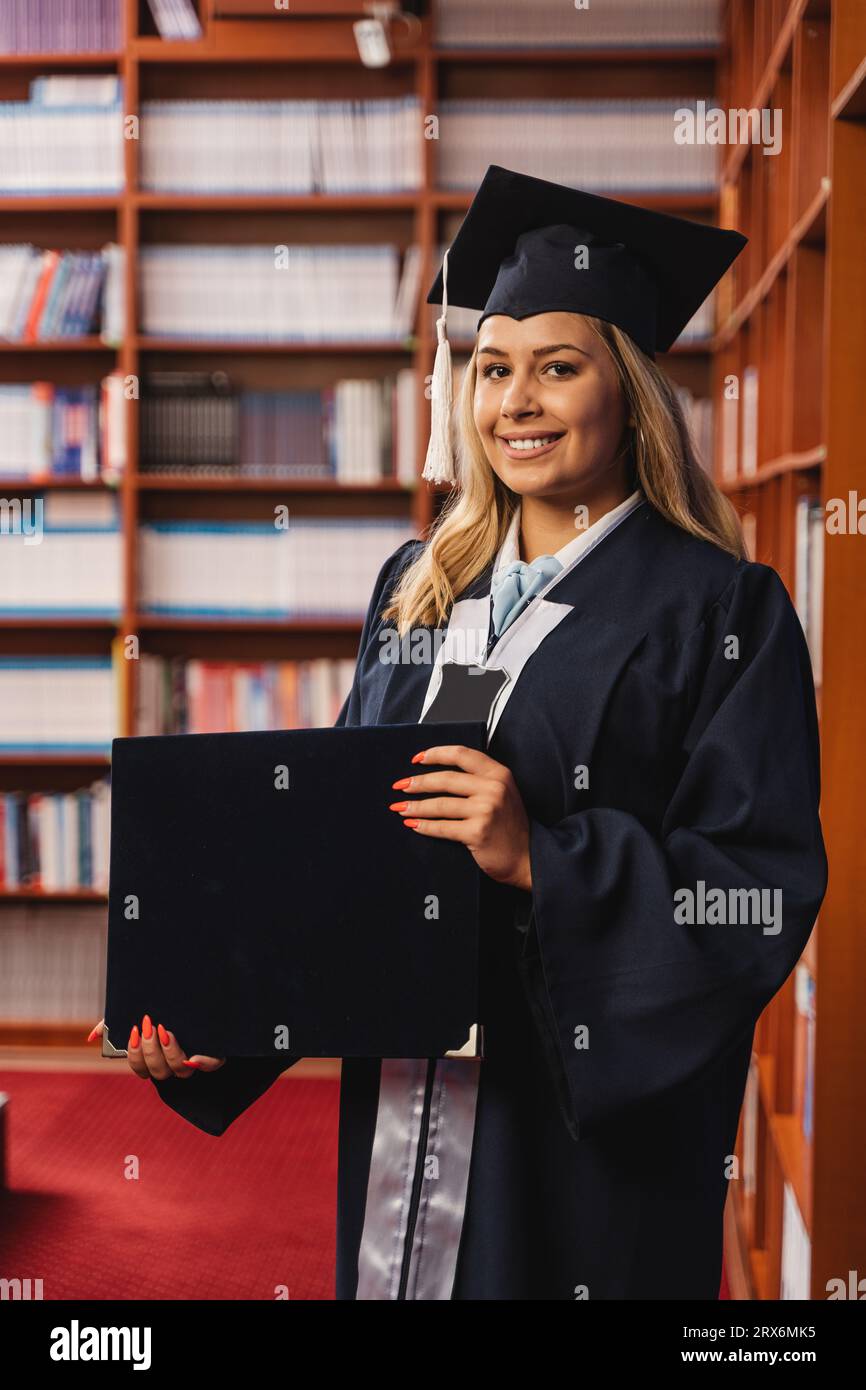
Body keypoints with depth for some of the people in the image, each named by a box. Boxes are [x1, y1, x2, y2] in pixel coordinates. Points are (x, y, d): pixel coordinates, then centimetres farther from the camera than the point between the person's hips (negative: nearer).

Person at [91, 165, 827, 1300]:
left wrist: (539, 858, -24)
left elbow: (764, 888, -13)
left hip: (595, 1121, -4)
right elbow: (337, 830, 11)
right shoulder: (416, 586, 9)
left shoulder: (720, 609, -8)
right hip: (402, 1090, 5)